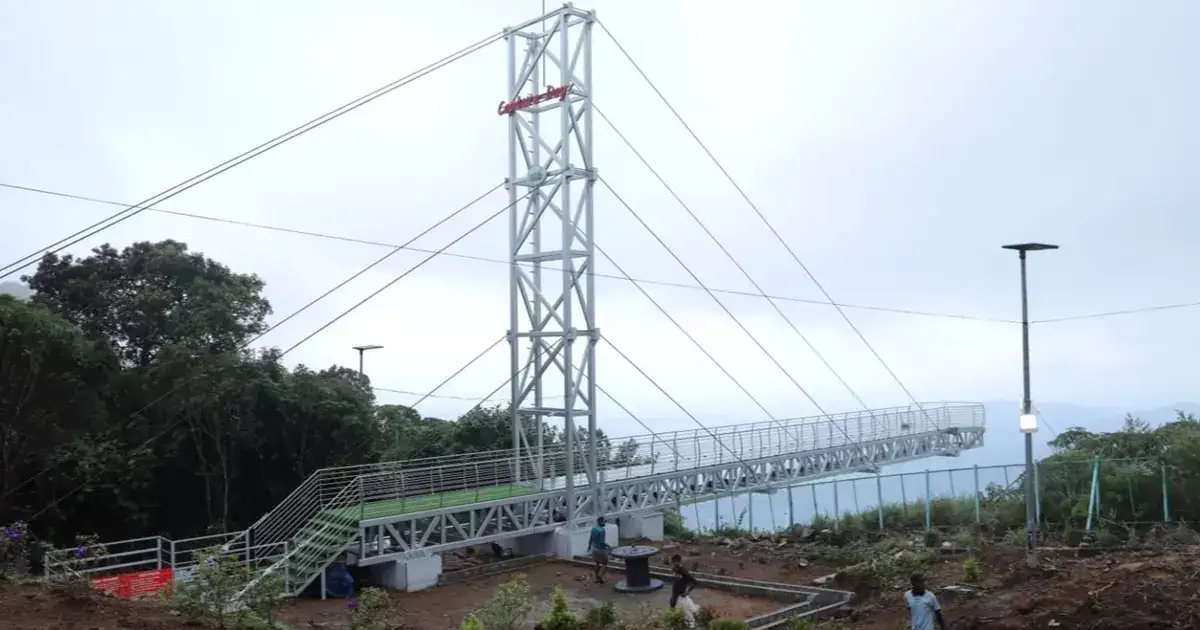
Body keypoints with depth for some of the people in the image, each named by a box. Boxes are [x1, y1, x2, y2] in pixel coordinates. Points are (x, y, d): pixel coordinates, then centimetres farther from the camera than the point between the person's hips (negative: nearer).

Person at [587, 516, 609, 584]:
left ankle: (597, 578, 25)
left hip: (594, 548, 7)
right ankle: (600, 575, -7)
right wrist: (607, 545, -8)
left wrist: (589, 546, 22)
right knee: (605, 563, 8)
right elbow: (602, 542, -24)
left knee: (597, 563, 21)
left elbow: (590, 538, 9)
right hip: (601, 549, -7)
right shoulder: (602, 530, -22)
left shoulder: (593, 529, 2)